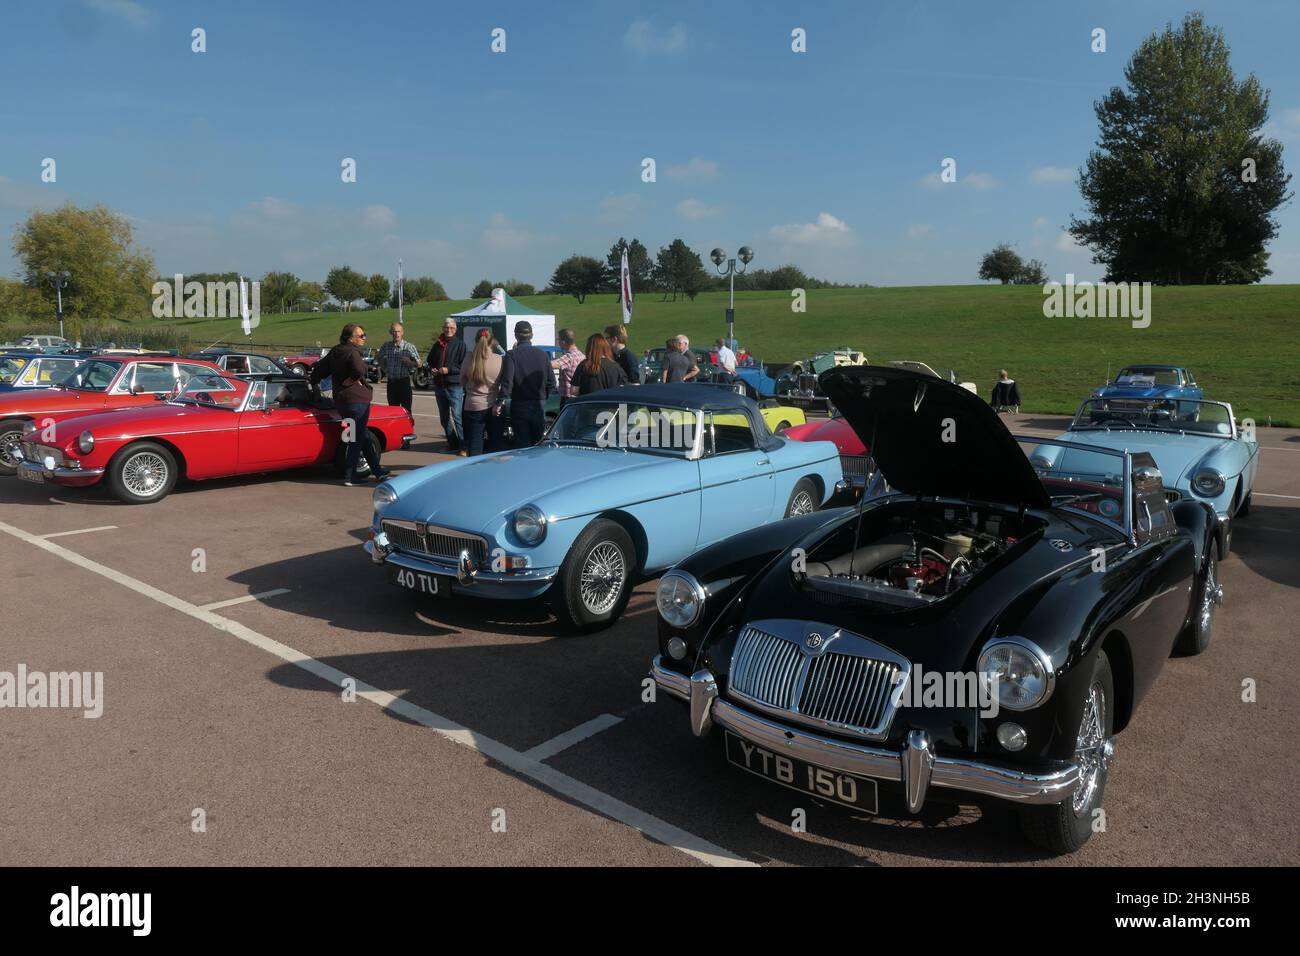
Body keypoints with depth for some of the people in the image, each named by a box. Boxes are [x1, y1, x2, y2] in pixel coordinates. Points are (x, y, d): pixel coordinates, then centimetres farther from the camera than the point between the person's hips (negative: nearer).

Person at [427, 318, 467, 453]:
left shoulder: (460, 344, -2)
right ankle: (452, 443, 22)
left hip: (455, 385, -7)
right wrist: (432, 369, 5)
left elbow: (463, 365, -9)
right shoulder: (437, 344, 14)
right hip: (439, 385, 7)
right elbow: (430, 361, 25)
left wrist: (449, 370, -18)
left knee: (457, 416, -14)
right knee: (444, 418, 12)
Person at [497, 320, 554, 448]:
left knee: (522, 446, 2)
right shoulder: (542, 354, 2)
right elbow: (551, 383, 2)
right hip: (539, 406, 3)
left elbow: (507, 382, -18)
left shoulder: (512, 355, -9)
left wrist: (499, 402, -13)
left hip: (519, 407, -3)